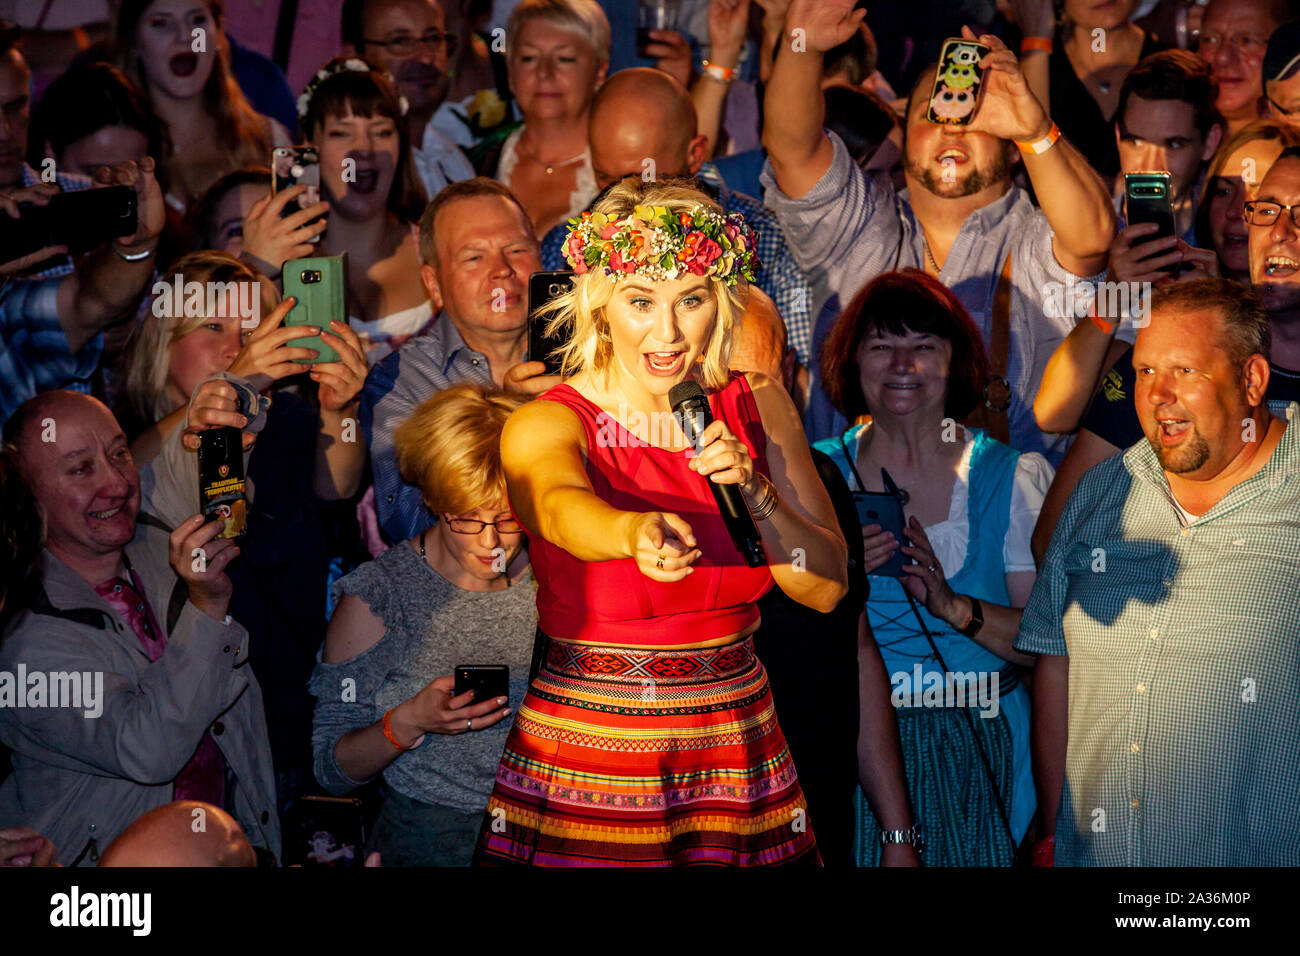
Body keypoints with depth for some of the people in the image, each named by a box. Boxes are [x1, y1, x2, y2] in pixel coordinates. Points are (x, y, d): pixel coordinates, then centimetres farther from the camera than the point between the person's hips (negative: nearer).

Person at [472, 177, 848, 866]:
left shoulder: (758, 407, 1)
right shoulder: (542, 426, -12)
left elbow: (827, 588, 0)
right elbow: (562, 504, -36)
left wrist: (754, 490, -17)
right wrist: (638, 533, -58)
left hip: (738, 766, 4)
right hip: (583, 767, -3)